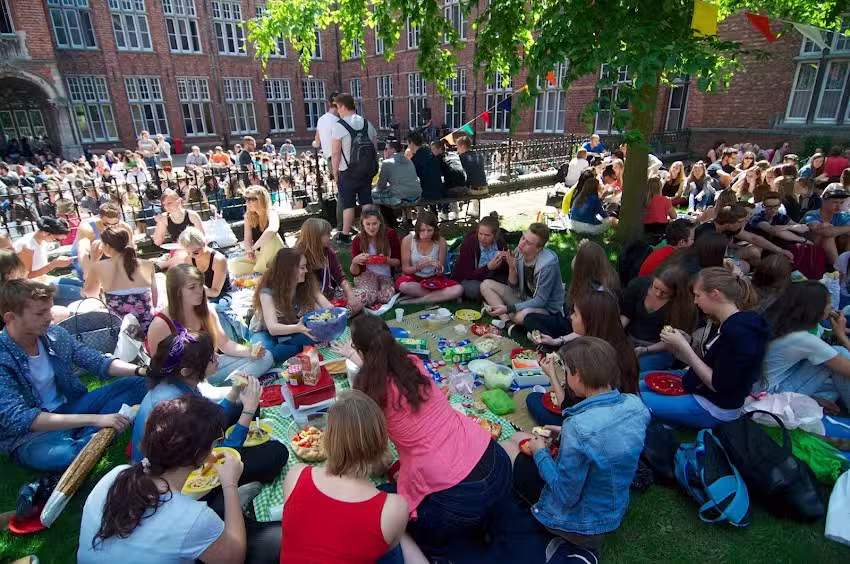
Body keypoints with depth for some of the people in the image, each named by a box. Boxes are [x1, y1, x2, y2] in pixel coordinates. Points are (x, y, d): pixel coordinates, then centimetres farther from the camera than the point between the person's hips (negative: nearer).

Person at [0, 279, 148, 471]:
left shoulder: (55, 334, -6)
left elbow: (99, 361, 1)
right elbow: (18, 419, -29)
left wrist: (141, 371, -18)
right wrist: (94, 419, -35)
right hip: (30, 434, -6)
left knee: (138, 383, -6)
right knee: (55, 455, -40)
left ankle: (86, 440, -19)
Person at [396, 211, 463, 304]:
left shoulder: (441, 242, -11)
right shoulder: (408, 240, -14)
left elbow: (440, 273, -5)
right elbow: (405, 269, -8)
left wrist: (439, 268, -30)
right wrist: (417, 267, -30)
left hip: (433, 279, 2)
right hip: (413, 277, -1)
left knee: (459, 289, -24)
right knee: (403, 285, -37)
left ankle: (416, 301, -18)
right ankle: (440, 296, -14)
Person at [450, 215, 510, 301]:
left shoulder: (500, 242, -11)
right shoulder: (469, 242, -21)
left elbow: (507, 269, -7)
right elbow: (467, 275, -23)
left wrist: (508, 262, -31)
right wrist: (488, 267, -37)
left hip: (490, 277, 4)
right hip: (467, 280, -4)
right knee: (478, 289, -35)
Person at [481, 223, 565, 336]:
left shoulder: (549, 263, -28)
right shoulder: (519, 252, -10)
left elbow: (541, 300, -23)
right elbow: (513, 286, 1)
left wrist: (507, 308, -29)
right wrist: (512, 268, -20)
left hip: (546, 307, -7)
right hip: (523, 298, 7)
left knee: (521, 315, -41)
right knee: (486, 285, -4)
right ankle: (508, 324, -18)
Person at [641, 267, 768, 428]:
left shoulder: (738, 333, -28)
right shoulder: (729, 323, 2)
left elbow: (717, 384, -24)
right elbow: (704, 362, 7)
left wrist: (684, 347, -22)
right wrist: (677, 347, -6)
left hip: (714, 410, -10)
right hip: (699, 389, 10)